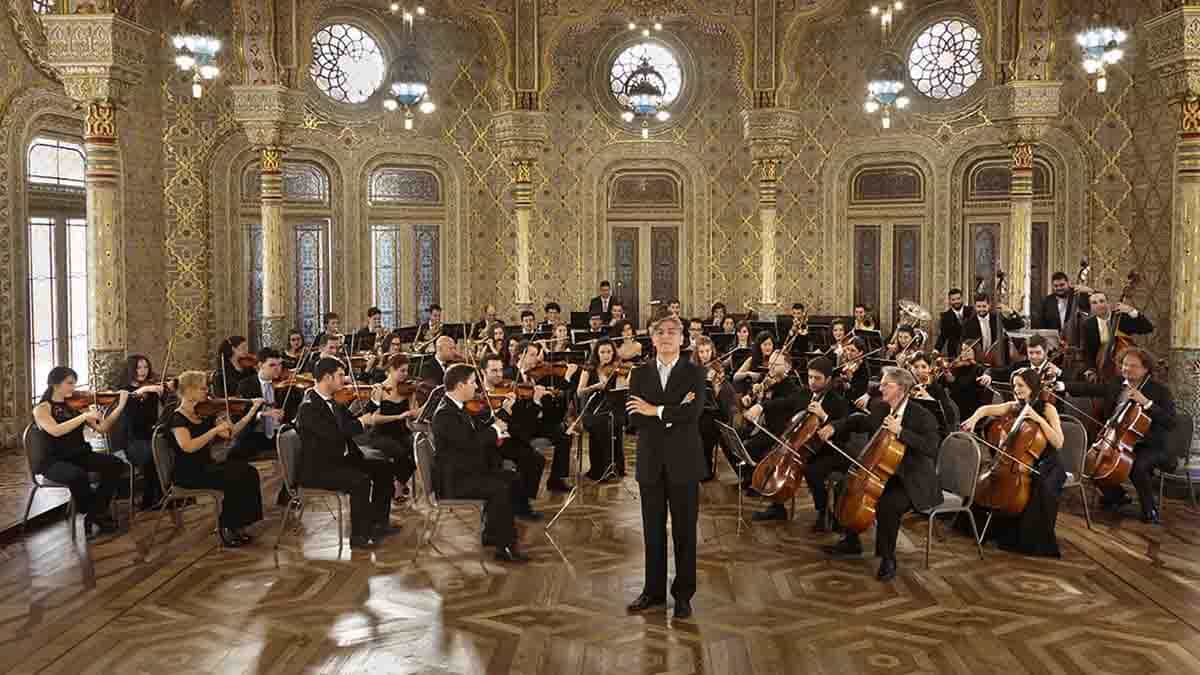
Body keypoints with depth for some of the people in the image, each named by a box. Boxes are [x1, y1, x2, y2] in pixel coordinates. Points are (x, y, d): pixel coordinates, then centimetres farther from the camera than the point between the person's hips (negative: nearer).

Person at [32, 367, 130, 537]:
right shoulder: (42, 408, -5)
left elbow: (102, 428, 3)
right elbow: (55, 431, -26)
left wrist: (120, 406, -8)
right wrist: (84, 416, -29)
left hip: (79, 455, 6)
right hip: (53, 460, -6)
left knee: (116, 464, -17)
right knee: (78, 476, -37)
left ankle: (95, 513, -4)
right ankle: (96, 515, -8)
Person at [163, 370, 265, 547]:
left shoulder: (204, 415, 12)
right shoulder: (177, 418, -10)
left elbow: (229, 434, 10)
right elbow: (188, 446, -27)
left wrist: (252, 411, 3)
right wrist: (216, 429, -27)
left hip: (207, 467, 7)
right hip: (188, 474, -7)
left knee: (248, 472, -15)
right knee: (234, 478, -27)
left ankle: (237, 525, -7)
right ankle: (226, 528, -10)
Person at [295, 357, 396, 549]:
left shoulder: (332, 401, 11)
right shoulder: (309, 407, -19)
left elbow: (352, 422, 15)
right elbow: (335, 434, -31)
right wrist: (361, 422, -18)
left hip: (340, 460, 10)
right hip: (317, 470, -10)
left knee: (383, 467, 8)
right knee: (361, 480, -30)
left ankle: (379, 522, 15)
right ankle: (359, 535, -18)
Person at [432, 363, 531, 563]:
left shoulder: (457, 408, 12)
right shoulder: (445, 414, -20)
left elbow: (477, 432, 20)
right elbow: (470, 442, -29)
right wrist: (495, 430, -14)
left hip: (467, 471, 11)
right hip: (452, 480, -11)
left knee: (511, 478, 8)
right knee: (500, 488, -25)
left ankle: (491, 534, 13)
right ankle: (505, 546, -18)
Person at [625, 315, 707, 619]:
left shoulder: (694, 373, 0)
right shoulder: (640, 374, 6)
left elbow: (693, 413, -17)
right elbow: (635, 418, -7)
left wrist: (656, 411, -14)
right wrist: (673, 414, -16)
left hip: (683, 462, -2)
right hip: (650, 463, 2)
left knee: (685, 531, 5)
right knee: (653, 531, 11)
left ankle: (683, 594, 15)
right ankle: (654, 591, 22)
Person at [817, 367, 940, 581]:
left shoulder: (922, 416, -18)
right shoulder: (880, 408, 2)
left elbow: (931, 448, -31)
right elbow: (858, 422, 18)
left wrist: (900, 431, -35)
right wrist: (834, 426, 1)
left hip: (913, 483, -8)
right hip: (885, 475, 8)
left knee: (888, 505, -32)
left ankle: (888, 558, -10)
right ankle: (851, 542, 22)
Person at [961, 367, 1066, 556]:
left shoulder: (1047, 409, -8)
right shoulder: (1014, 407, 6)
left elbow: (1058, 443, -17)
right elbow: (986, 409, -6)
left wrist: (1039, 419, -24)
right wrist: (974, 418, -27)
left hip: (1047, 465, -5)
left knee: (1043, 488, -35)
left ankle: (1037, 541, -17)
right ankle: (1006, 533, 5)